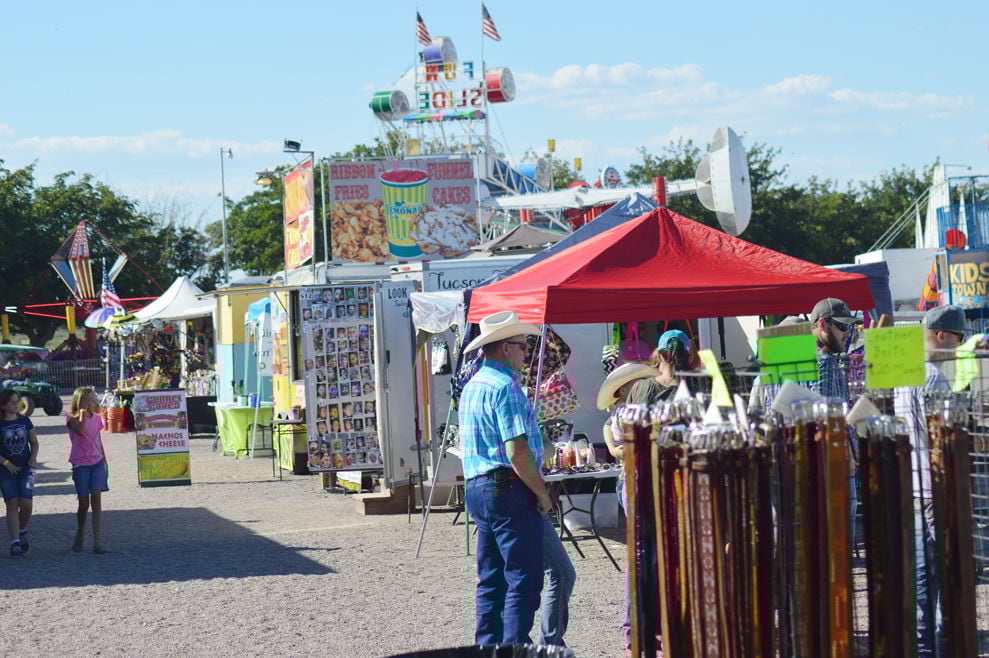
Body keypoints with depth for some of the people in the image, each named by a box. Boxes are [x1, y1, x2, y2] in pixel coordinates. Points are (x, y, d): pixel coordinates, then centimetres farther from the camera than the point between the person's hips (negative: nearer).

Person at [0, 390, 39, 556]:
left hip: (26, 468, 2)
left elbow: (34, 442, 13)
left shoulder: (25, 421, 5)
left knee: (27, 503, -6)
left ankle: (22, 532, 21)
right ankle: (15, 542, -4)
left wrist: (33, 457, -4)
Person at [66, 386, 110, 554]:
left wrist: (105, 463, 14)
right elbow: (81, 430, -27)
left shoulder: (96, 418, 9)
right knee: (84, 503, 1)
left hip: (97, 462, 3)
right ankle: (79, 535, 30)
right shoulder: (72, 418, -5)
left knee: (96, 499, -10)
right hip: (81, 464, -3)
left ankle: (98, 543, -15)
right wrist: (83, 411, -23)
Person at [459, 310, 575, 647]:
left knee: (491, 581, 12)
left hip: (476, 489, 10)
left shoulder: (472, 386, 16)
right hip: (509, 492, -10)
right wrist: (542, 493, -10)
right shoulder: (505, 386, -14)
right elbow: (517, 452, -21)